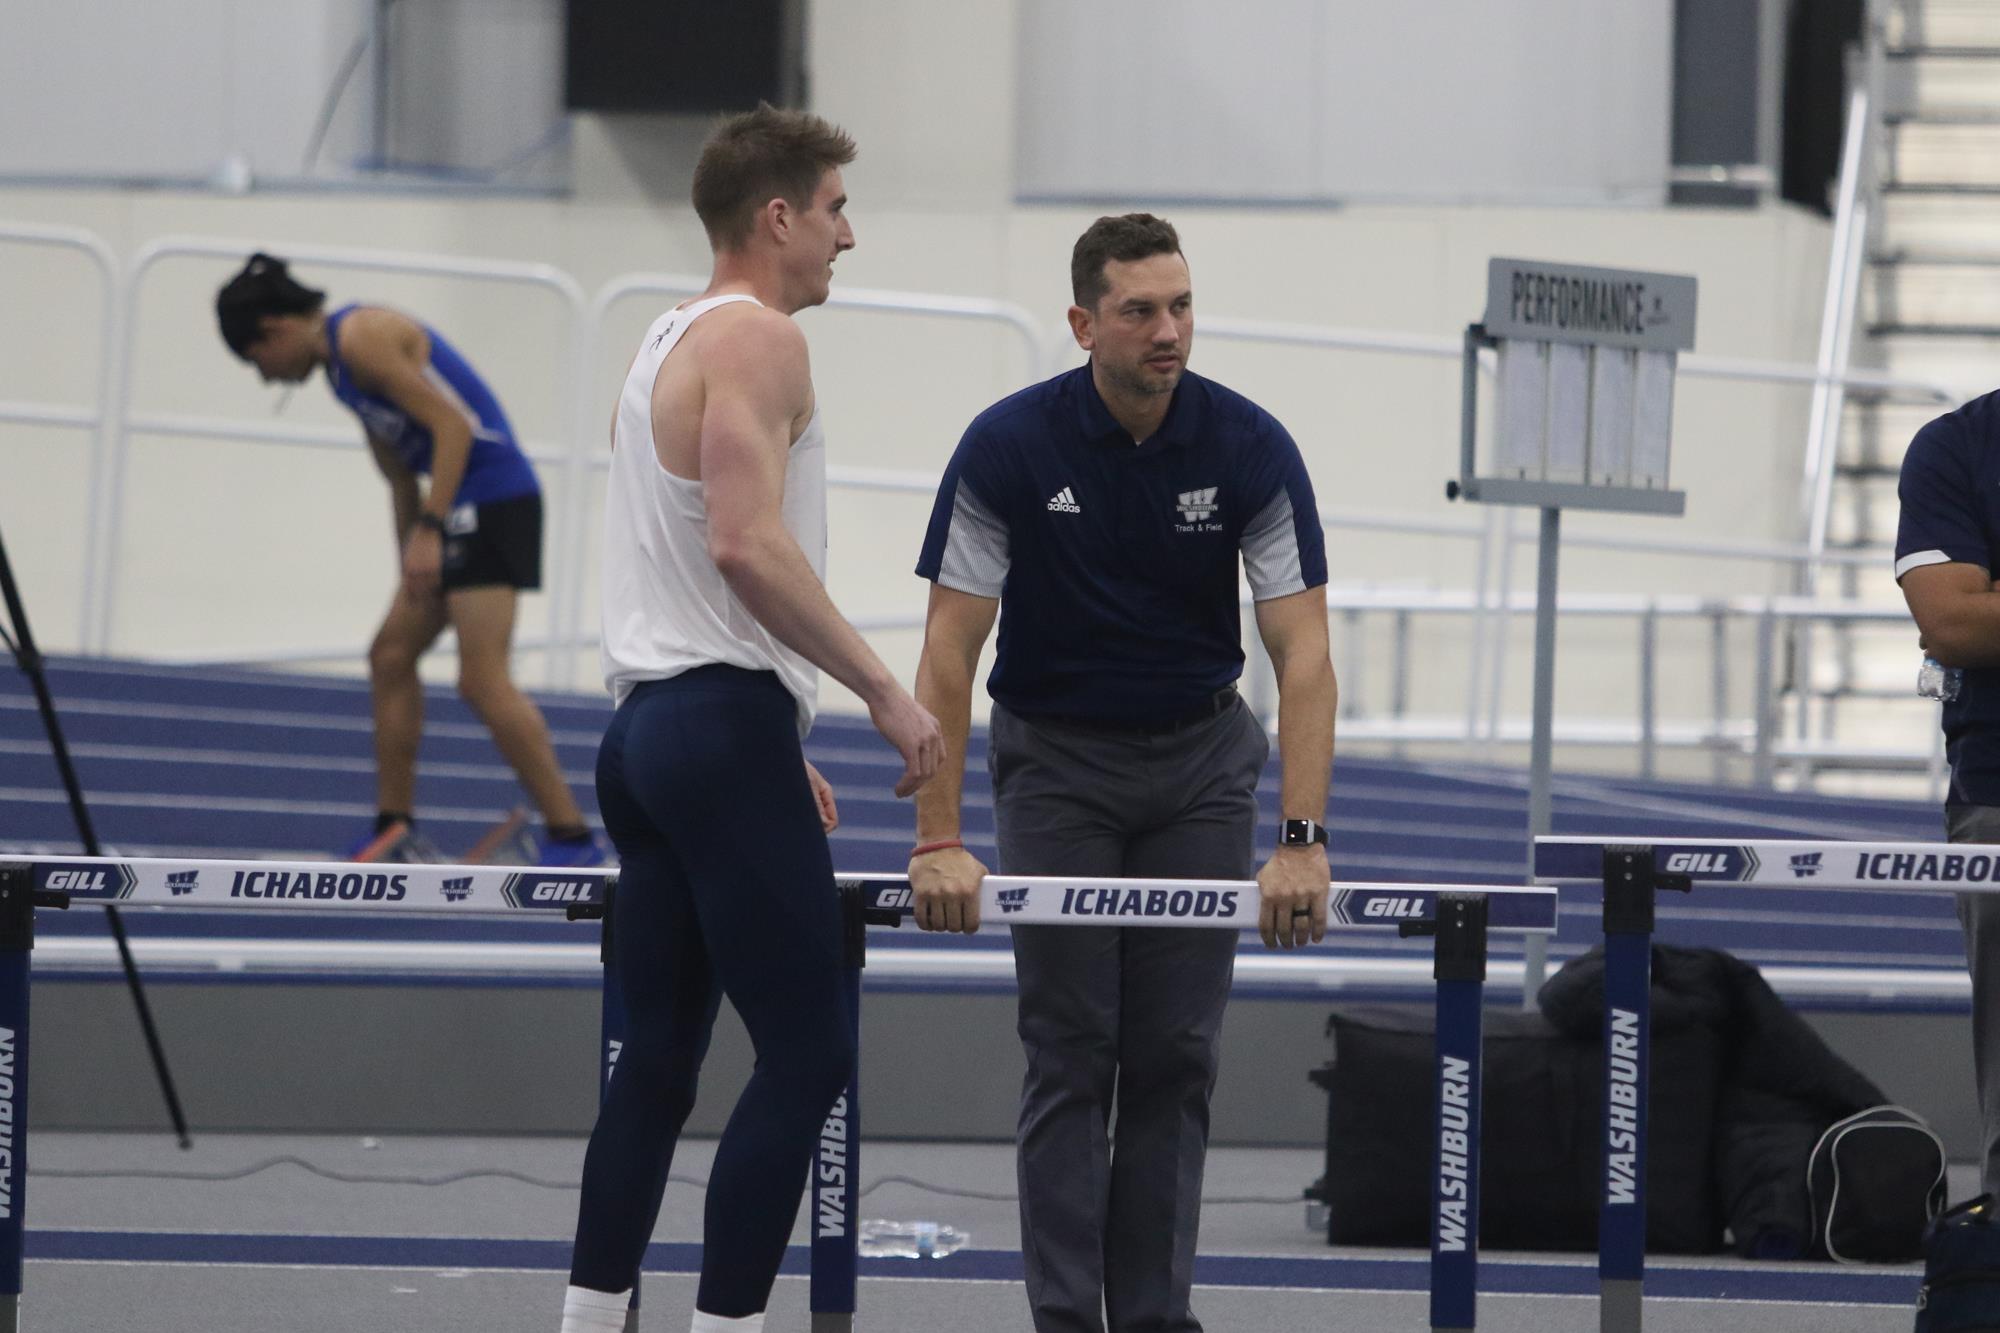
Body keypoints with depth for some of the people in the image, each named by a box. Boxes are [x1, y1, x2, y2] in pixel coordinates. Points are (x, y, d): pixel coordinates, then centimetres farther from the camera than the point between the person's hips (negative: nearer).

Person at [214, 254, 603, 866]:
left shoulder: (362, 338, -13)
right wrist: (411, 570, 23)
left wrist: (429, 530, -22)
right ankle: (395, 832, 19)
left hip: (492, 501, -10)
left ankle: (570, 836, -11)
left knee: (482, 679, -13)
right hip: (463, 511, 10)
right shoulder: (343, 363, 19)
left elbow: (453, 425, -20)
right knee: (390, 655, 13)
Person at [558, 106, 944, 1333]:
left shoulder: (669, 344, 22)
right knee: (808, 1055, -9)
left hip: (649, 725, 10)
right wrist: (885, 690, -17)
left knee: (659, 1055, 11)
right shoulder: (758, 340, -10)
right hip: (722, 731, -10)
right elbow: (748, 546, -23)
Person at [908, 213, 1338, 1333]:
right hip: (1056, 757, -1)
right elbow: (951, 650, -15)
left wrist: (1303, 843, -27)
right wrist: (940, 840, -21)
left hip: (1201, 758, 1)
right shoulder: (1009, 447, -18)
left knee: (1178, 1057, 0)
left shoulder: (1251, 448, -15)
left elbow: (1304, 654, -18)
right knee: (1073, 1051, -4)